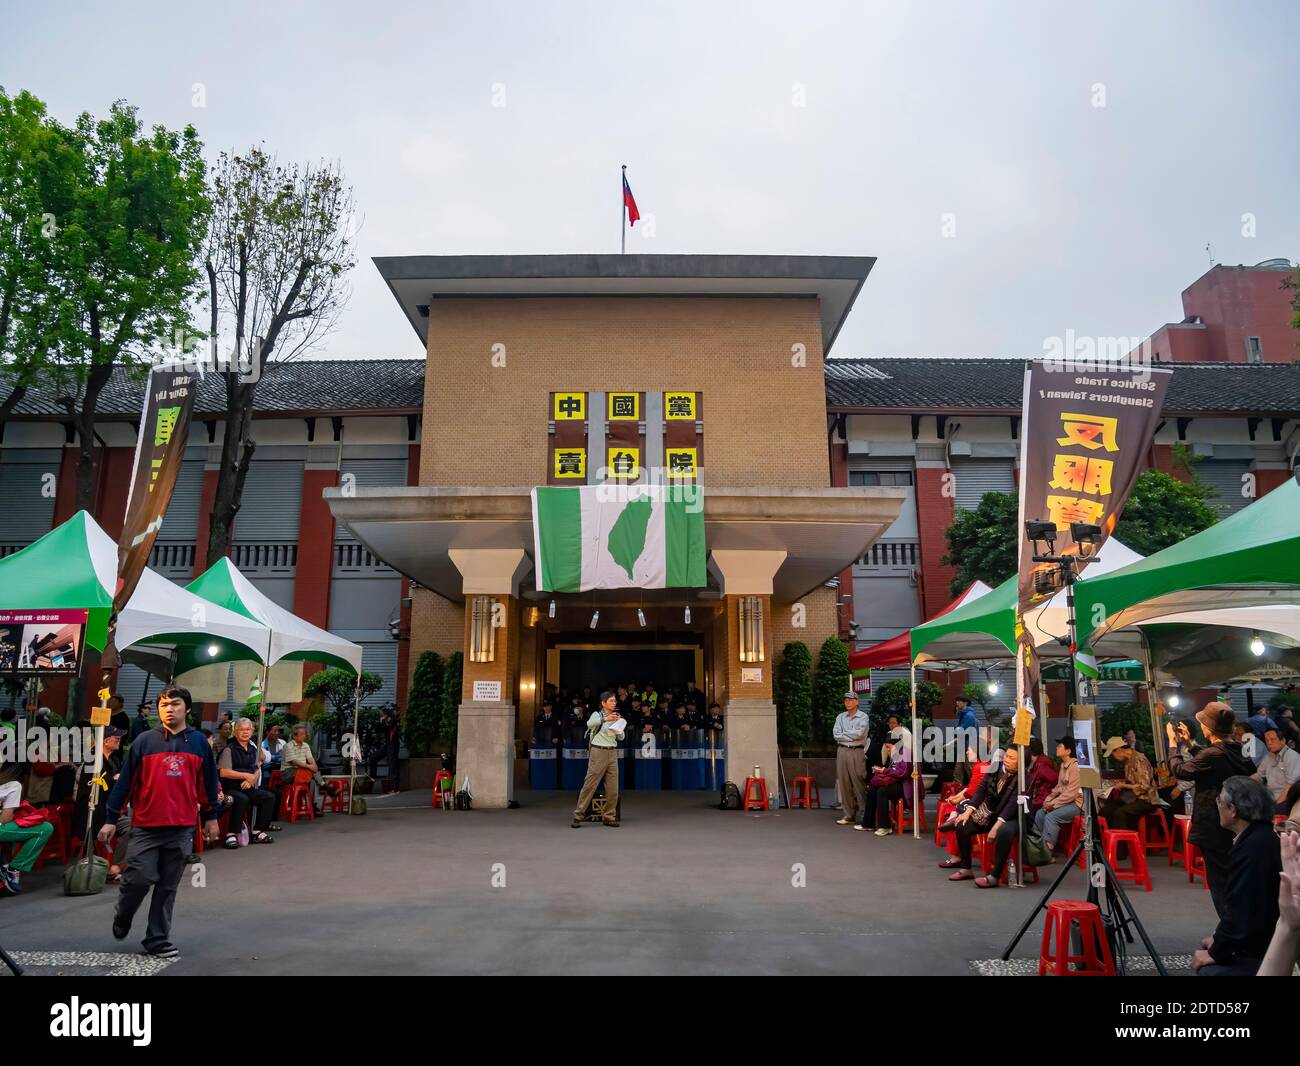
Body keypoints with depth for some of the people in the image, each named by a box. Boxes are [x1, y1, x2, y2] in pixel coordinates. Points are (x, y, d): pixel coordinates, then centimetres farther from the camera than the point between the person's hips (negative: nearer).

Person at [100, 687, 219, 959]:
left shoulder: (199, 743, 4)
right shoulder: (144, 741, -1)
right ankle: (122, 919, 29)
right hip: (145, 826, -2)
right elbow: (125, 781, 0)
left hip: (182, 828, 2)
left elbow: (208, 783, 11)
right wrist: (111, 819, -1)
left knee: (168, 886, 8)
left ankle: (158, 939, 19)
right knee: (139, 878, -2)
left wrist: (210, 817, 14)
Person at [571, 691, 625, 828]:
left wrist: (619, 724, -4)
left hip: (612, 753, 5)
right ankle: (578, 816, 0)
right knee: (590, 784, -6)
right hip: (598, 752, -5)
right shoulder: (597, 714, 0)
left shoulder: (616, 717, 15)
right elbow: (589, 724, -23)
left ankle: (609, 817, 12)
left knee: (613, 787, 2)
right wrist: (605, 719, -37)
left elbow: (621, 737, 13)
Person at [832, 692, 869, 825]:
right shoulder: (840, 717, 13)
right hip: (842, 751, 4)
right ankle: (848, 815, 9)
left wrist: (844, 733, -2)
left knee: (859, 782, -7)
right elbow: (836, 734, 2)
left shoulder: (863, 717, 1)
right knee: (844, 783, 3)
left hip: (857, 752, -4)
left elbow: (859, 734, -13)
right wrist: (851, 736, -6)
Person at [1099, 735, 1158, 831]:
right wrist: (1120, 783, 4)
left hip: (1146, 800, -9)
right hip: (1132, 798, 9)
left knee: (1119, 813, -31)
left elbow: (1144, 787, -22)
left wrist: (1124, 785, -14)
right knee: (1105, 810, -7)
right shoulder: (1127, 761, 10)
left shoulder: (1139, 760, -18)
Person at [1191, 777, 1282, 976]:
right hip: (1264, 938, 10)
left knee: (1209, 969, -21)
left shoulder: (1253, 847, -27)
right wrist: (1218, 937, 9)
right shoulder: (1261, 836, 4)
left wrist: (1216, 954, -14)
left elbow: (1243, 912, -25)